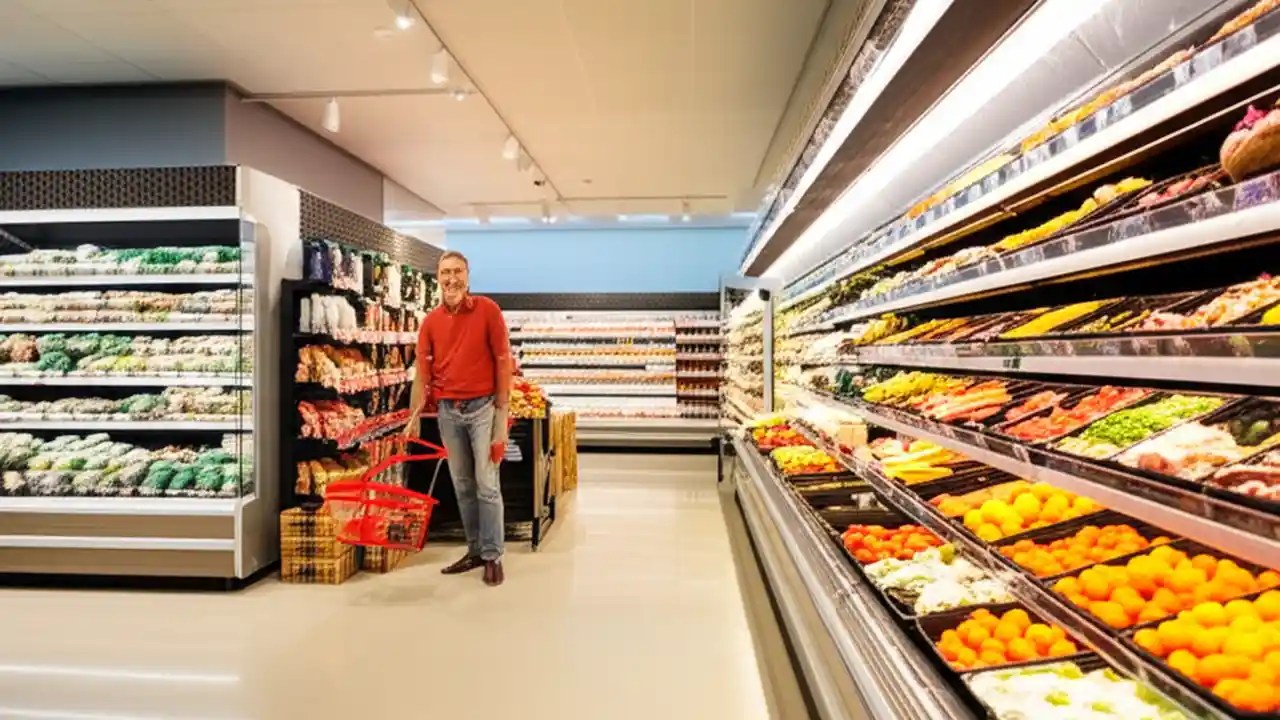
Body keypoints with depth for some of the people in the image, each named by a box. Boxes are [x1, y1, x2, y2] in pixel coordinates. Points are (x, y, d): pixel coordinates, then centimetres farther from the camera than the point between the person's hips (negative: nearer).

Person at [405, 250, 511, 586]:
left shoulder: (487, 309, -4)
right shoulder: (431, 321, 5)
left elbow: (503, 360, -5)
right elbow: (423, 371, 4)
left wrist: (502, 410, -8)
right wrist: (414, 416, -3)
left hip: (482, 407, -4)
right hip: (448, 411, 4)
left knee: (487, 485, -1)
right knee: (462, 486, 11)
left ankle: (493, 556, 8)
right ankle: (474, 550, 22)